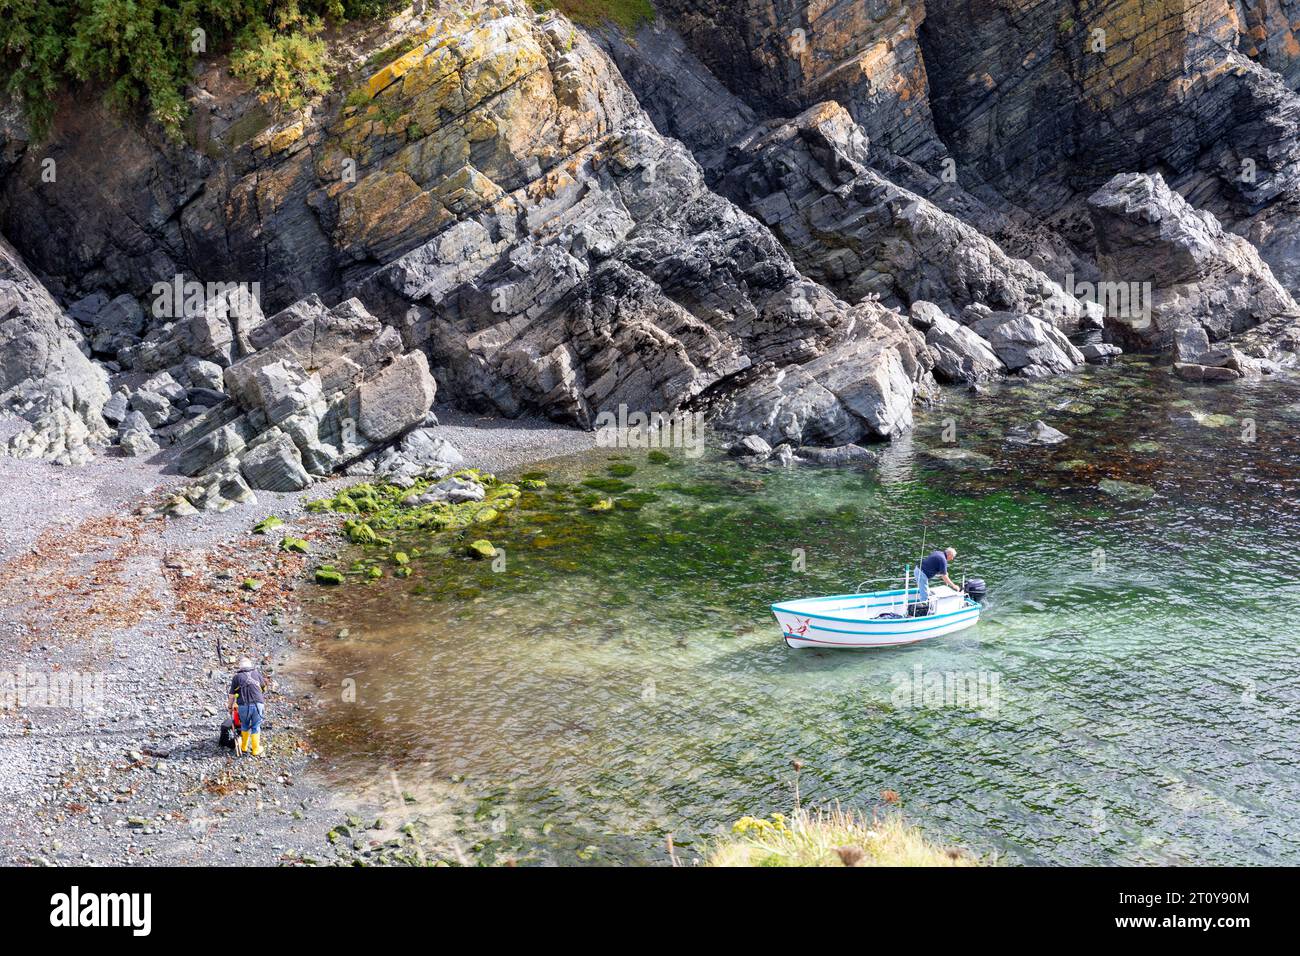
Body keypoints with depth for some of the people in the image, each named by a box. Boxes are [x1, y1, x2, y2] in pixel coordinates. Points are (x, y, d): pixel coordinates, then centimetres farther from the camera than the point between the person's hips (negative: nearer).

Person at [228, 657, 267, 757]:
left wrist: (231, 706, 24)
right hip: (258, 704, 0)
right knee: (255, 728, 12)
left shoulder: (237, 677, 8)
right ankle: (256, 750, 16)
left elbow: (232, 695, 8)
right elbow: (264, 687, 28)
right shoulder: (257, 673, 12)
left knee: (245, 726, 22)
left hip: (244, 706, 0)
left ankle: (244, 747, 30)